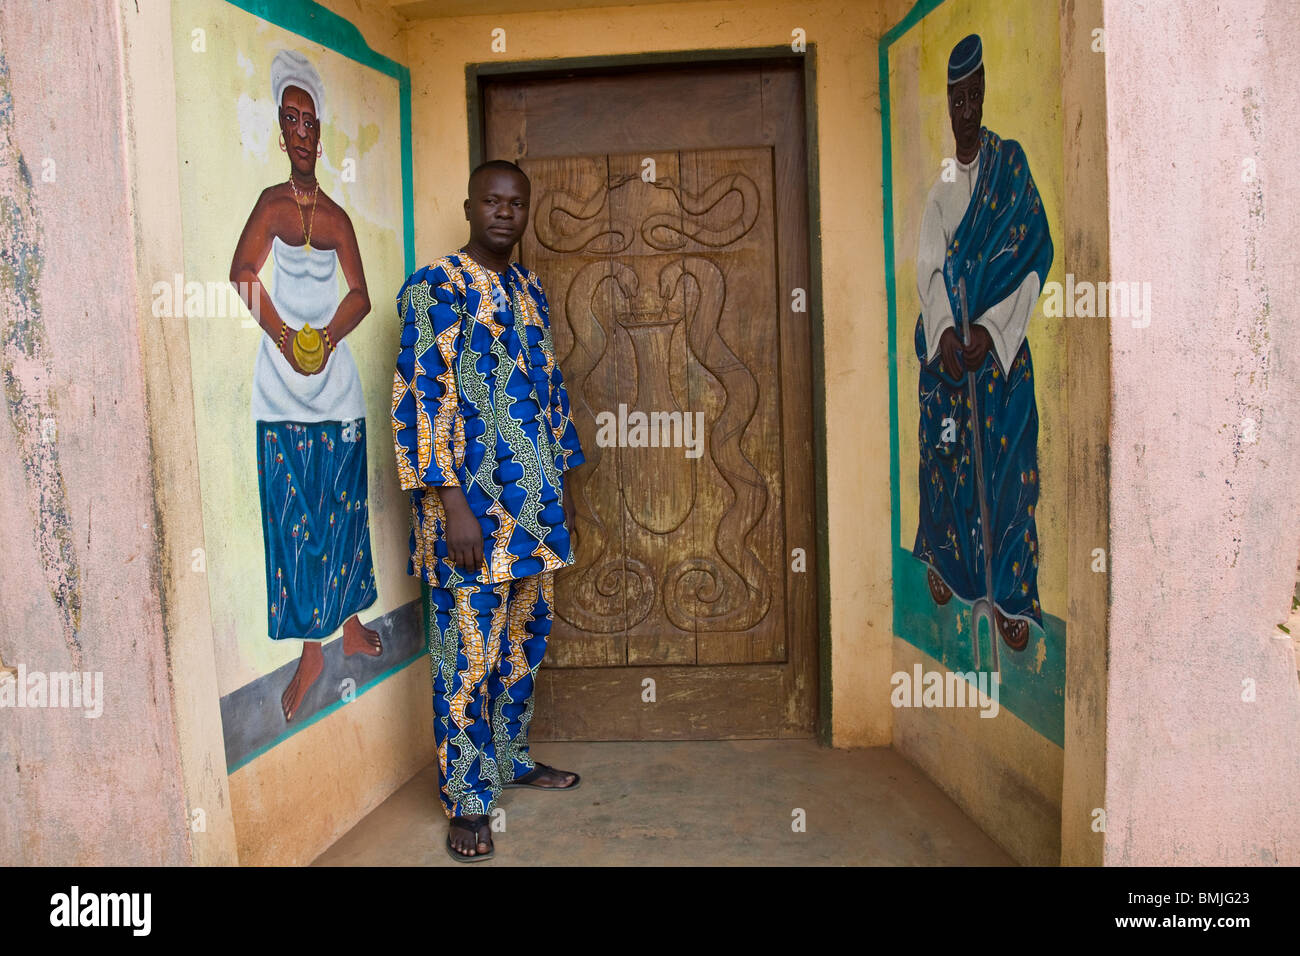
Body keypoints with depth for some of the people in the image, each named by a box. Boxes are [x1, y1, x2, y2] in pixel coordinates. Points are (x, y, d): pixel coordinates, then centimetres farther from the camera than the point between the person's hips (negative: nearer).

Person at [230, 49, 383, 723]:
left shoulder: (336, 216, 9)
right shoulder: (270, 202, 0)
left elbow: (360, 296, 2)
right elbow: (242, 274, -14)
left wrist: (324, 338, -13)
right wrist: (287, 339, -16)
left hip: (335, 376, 3)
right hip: (283, 382, -3)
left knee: (342, 507, 10)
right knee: (291, 513, 0)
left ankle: (351, 623, 25)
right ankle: (310, 649, 8)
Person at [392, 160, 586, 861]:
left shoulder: (530, 292, 15)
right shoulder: (436, 288, -7)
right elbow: (421, 398, -15)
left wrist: (564, 489, 17)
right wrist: (453, 504, -20)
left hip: (536, 504, 7)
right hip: (472, 507, -7)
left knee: (524, 642, 17)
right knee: (468, 653, 0)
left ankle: (511, 758, 35)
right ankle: (467, 798, 14)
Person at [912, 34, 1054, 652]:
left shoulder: (1010, 163, 0)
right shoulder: (937, 178, 9)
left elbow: (1032, 257, -7)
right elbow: (928, 264, 2)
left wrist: (989, 331, -16)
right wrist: (945, 332, -14)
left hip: (1000, 342, -2)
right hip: (945, 341, 3)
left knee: (1005, 458, -1)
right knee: (945, 452, 10)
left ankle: (1010, 594, 10)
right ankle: (943, 559, 31)